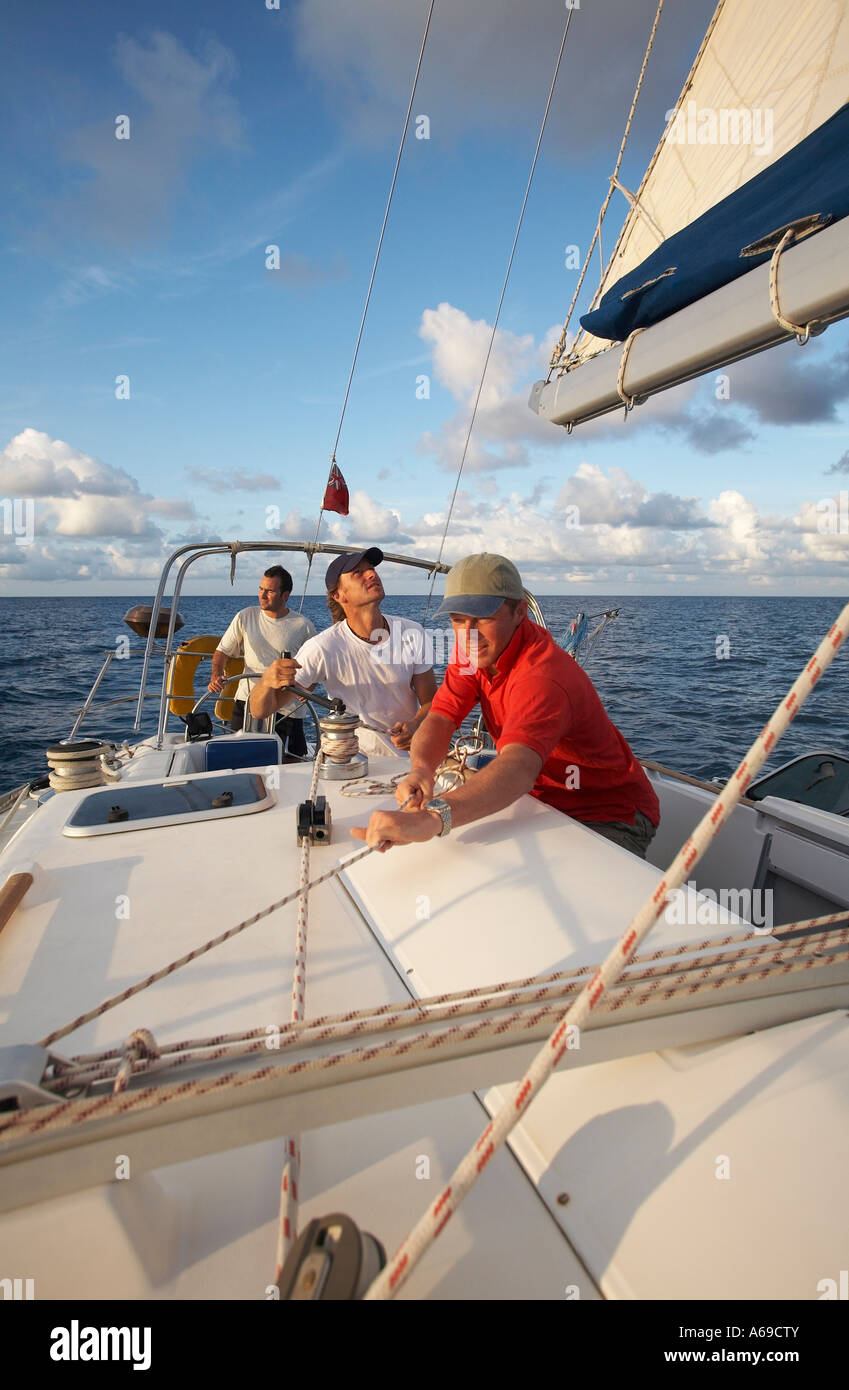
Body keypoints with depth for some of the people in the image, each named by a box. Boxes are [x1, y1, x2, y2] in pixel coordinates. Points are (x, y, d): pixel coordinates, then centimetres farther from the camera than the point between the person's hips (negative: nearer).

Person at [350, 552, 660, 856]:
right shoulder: (473, 647, -5)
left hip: (612, 813, -7)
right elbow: (440, 718, -11)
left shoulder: (543, 676, -32)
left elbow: (518, 768, -49)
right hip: (543, 798, 7)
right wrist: (421, 769, -34)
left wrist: (432, 818, -65)